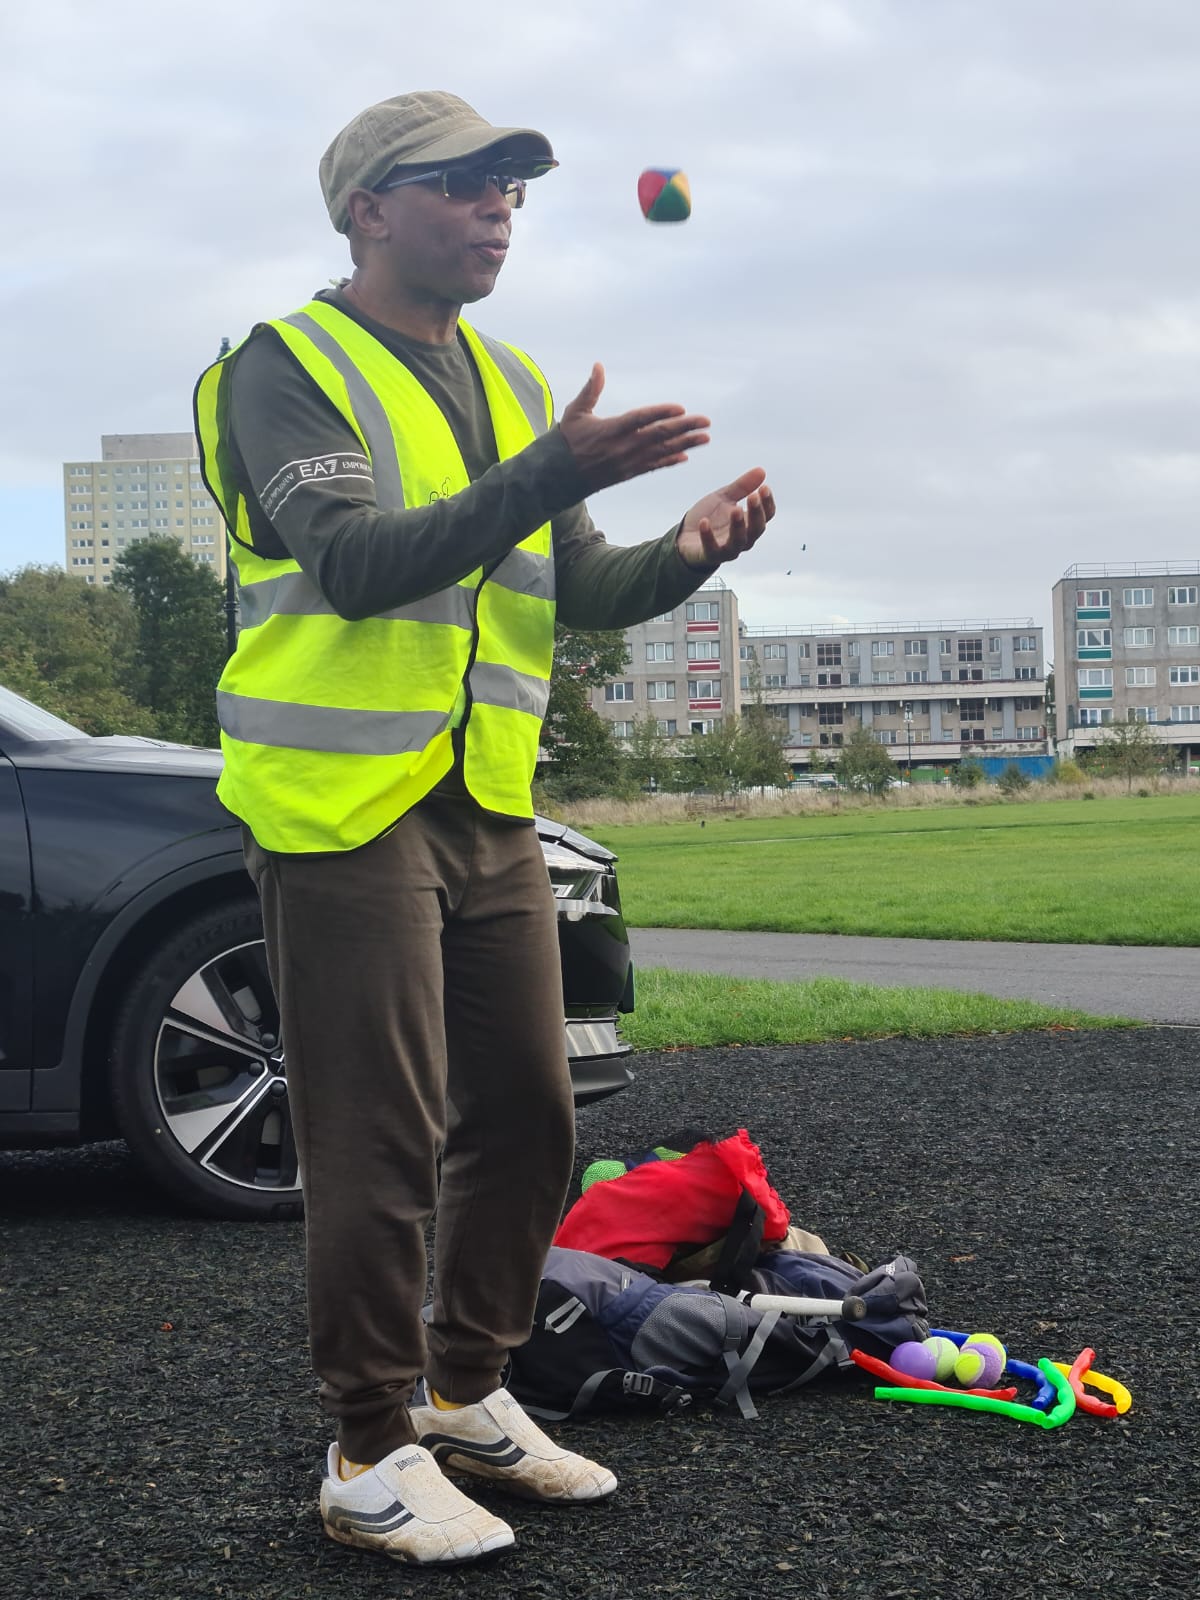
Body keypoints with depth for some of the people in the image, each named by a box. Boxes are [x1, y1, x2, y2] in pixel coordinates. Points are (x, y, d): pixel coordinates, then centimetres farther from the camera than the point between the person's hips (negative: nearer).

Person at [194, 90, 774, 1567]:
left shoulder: (511, 386, 16)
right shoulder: (287, 368, -6)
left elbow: (580, 589, 12)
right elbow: (355, 561, -22)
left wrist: (682, 553, -9)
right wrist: (547, 478, -31)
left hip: (490, 811, 7)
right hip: (344, 812, -7)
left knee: (525, 1118, 11)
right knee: (379, 1151, -4)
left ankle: (465, 1391, 27)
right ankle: (371, 1452, 9)